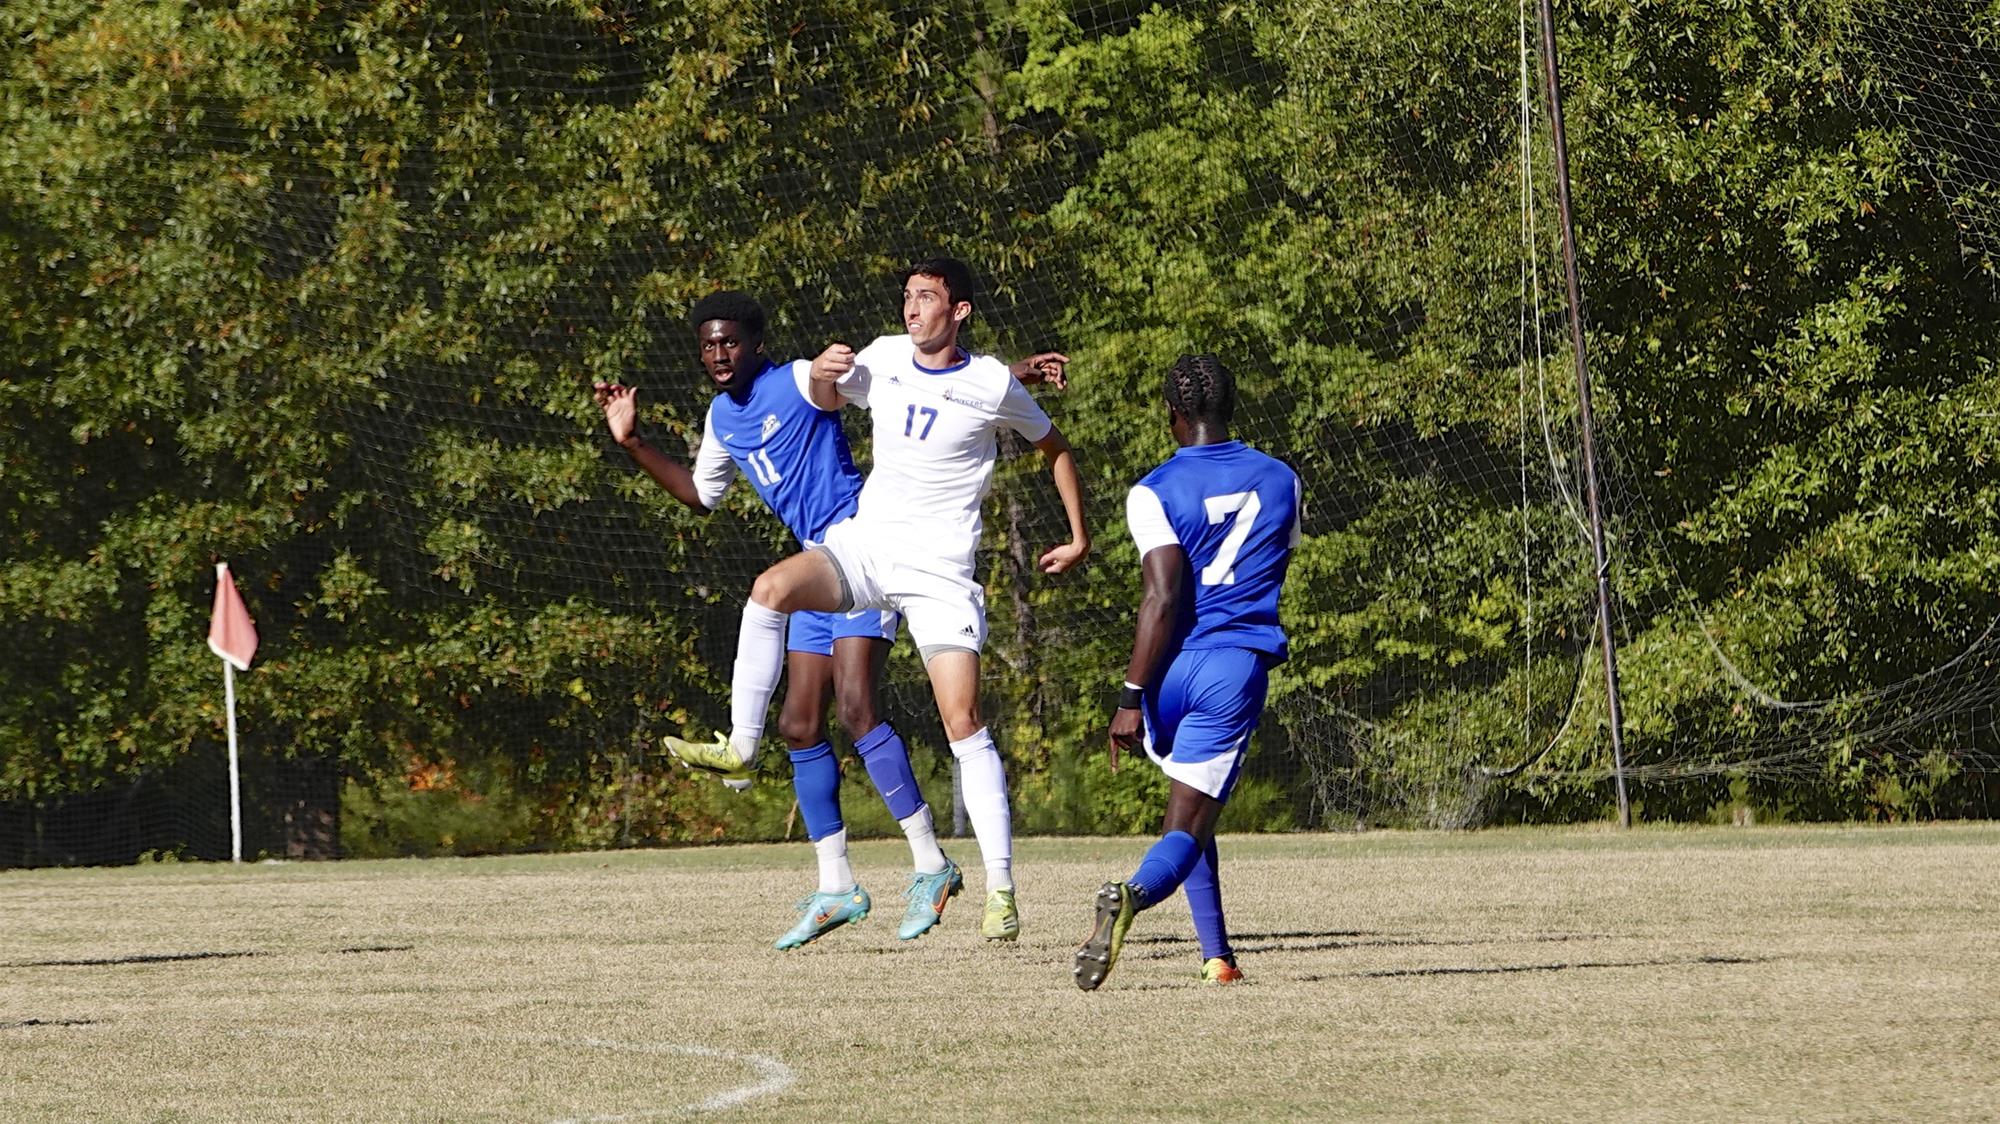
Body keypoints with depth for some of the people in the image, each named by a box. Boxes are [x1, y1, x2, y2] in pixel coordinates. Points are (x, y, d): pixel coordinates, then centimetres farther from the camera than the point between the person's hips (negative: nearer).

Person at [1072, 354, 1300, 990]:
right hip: (1239, 668, 0)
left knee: (1191, 814, 22)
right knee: (1189, 827, -5)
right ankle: (1133, 895, -36)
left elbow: (1162, 597, -15)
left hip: (1171, 669, 0)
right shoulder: (1280, 480, 9)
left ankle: (1217, 955, 21)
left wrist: (1132, 697, -14)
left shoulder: (1155, 492, -4)